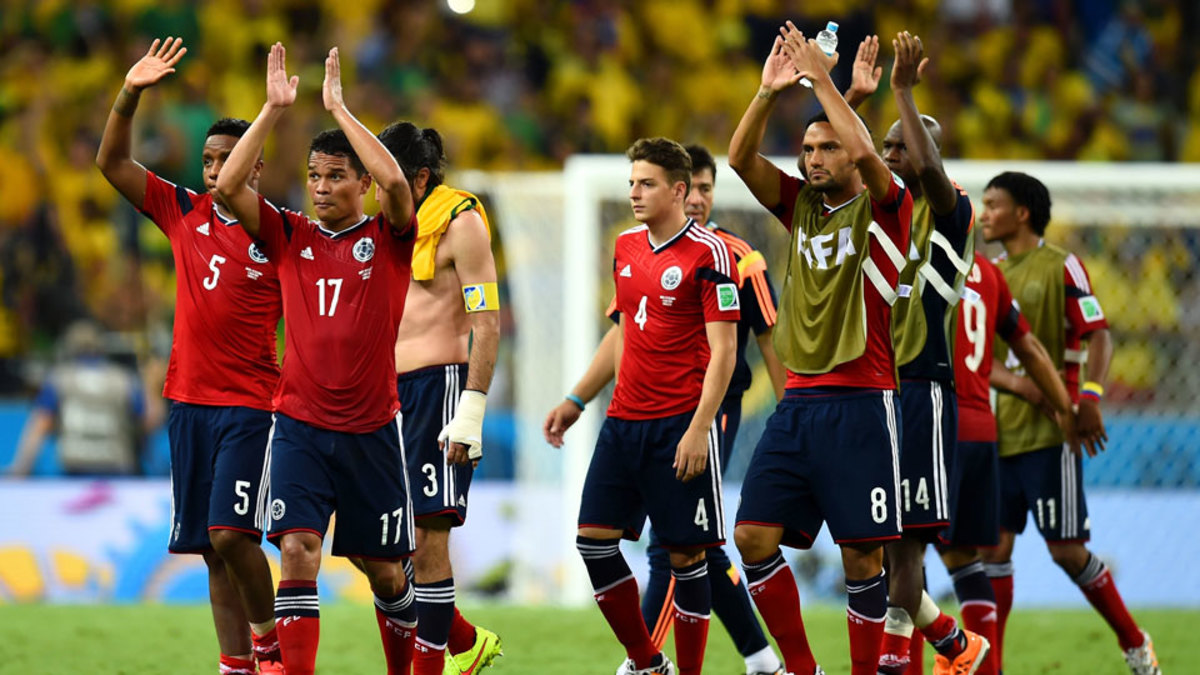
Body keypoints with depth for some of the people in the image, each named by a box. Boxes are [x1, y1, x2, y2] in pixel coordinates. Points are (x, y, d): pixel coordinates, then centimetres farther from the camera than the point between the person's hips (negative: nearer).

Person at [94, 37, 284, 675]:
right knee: (212, 548, 5)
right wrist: (129, 96, -9)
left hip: (252, 406, -5)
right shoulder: (183, 212, 7)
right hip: (188, 401, 5)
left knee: (230, 534, -17)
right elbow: (113, 163, 5)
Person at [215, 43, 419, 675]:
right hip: (300, 426, 1)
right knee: (297, 553, -15)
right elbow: (229, 185, -8)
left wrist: (339, 109, -18)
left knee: (384, 570, 11)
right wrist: (273, 109, -12)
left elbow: (396, 182, -22)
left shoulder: (387, 238, -1)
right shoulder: (290, 236, 5)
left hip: (371, 427, -1)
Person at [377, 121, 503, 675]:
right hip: (391, 389, 8)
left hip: (439, 383, -8)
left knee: (425, 537, -9)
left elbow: (486, 323, -13)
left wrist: (472, 411, -20)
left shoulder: (460, 223, -7)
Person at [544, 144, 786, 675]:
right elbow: (625, 335, 16)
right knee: (701, 549, 10)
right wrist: (576, 401, 11)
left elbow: (770, 339, -2)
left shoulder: (736, 257, -5)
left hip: (713, 411, -6)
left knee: (672, 547, -13)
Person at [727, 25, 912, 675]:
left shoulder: (882, 208, -1)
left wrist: (822, 79, -13)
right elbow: (741, 159, 3)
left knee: (862, 553, -5)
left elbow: (866, 155, -20)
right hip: (798, 400, 5)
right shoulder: (801, 206, 13)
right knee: (754, 536, -3)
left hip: (860, 404, -5)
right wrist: (769, 91, -9)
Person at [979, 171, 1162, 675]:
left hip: (1051, 431, -6)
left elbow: (1098, 335, -10)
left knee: (1066, 549, -5)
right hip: (1002, 430, 6)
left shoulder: (1062, 268, -5)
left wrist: (1089, 396, -24)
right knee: (994, 546, 1)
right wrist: (1024, 387, -12)